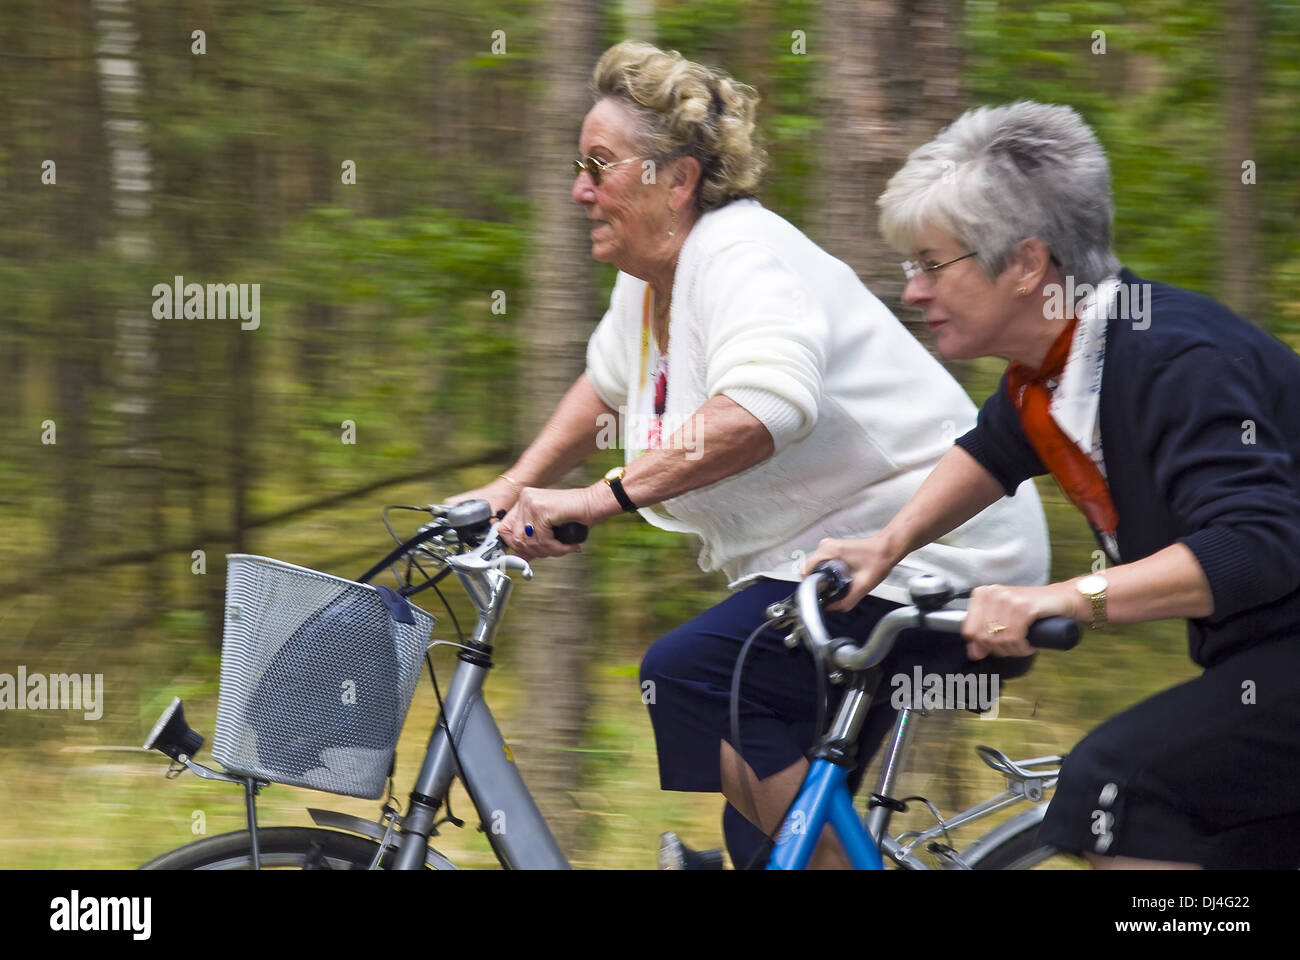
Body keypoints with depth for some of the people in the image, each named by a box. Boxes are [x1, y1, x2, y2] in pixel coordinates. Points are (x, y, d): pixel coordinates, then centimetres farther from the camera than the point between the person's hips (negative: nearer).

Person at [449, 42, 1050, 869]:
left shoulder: (741, 252, -20)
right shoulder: (650, 280, 11)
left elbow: (767, 406, -39)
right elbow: (607, 386, 32)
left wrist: (602, 498, -41)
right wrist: (514, 487, 22)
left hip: (931, 554, -11)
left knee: (687, 677, -28)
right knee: (769, 829, 16)